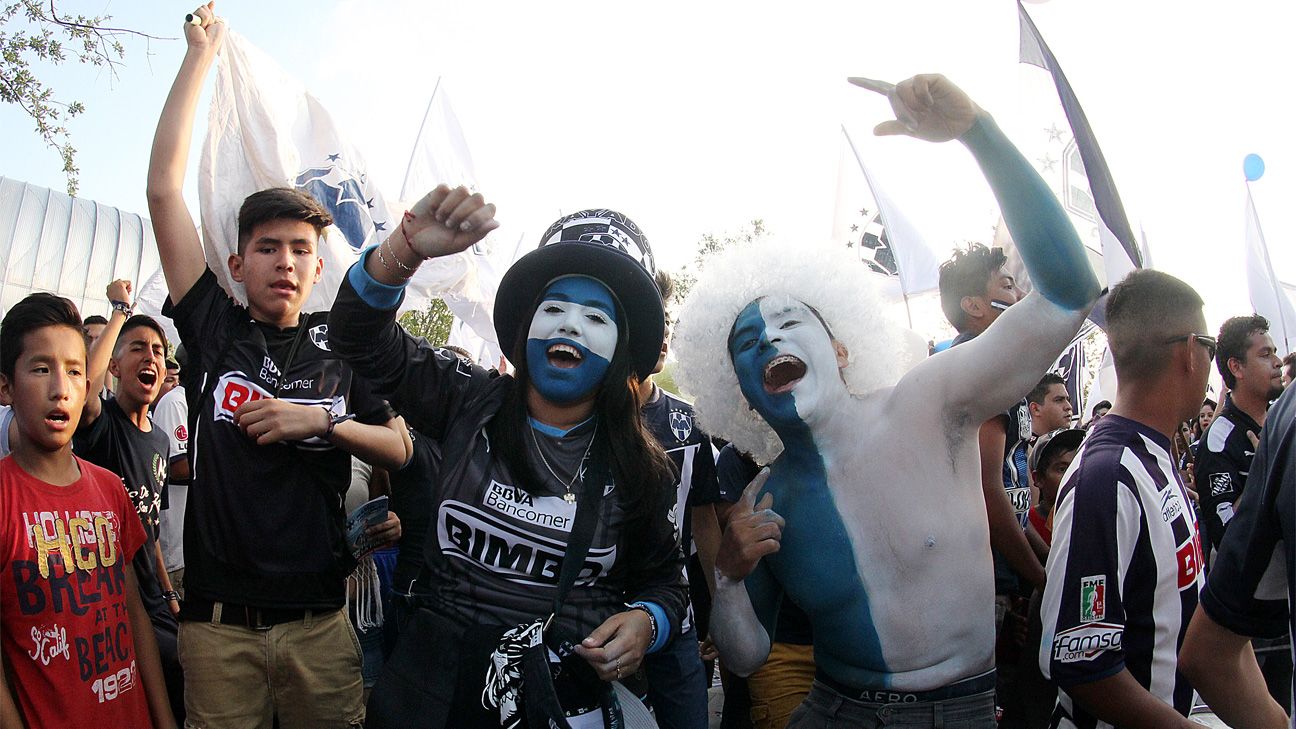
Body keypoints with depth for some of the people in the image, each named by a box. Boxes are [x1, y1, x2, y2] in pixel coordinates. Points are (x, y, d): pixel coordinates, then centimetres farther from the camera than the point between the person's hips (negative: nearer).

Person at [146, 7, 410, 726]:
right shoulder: (215, 329, 4)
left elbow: (400, 450, 6)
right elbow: (164, 188, 0)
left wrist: (322, 421, -11)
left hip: (317, 620, 1)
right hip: (218, 622, 0)